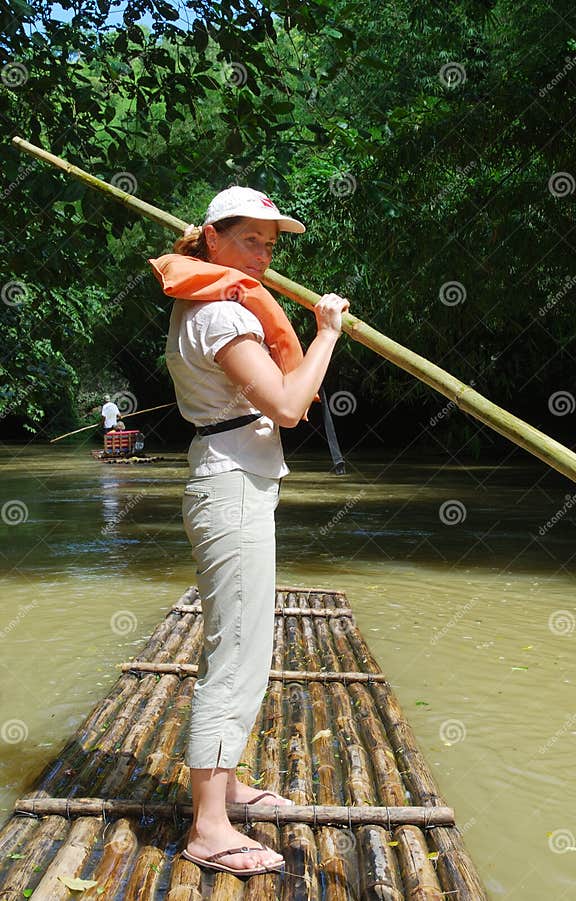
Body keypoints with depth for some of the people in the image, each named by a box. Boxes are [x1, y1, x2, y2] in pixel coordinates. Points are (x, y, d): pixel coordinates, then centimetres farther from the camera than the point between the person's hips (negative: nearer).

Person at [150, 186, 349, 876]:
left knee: (236, 647, 18)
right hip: (235, 490, -11)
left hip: (229, 487, 11)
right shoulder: (223, 311, -16)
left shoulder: (200, 303, 17)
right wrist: (327, 332, -11)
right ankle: (208, 828, 3)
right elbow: (286, 406, -23)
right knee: (237, 654, -7)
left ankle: (223, 780, 33)